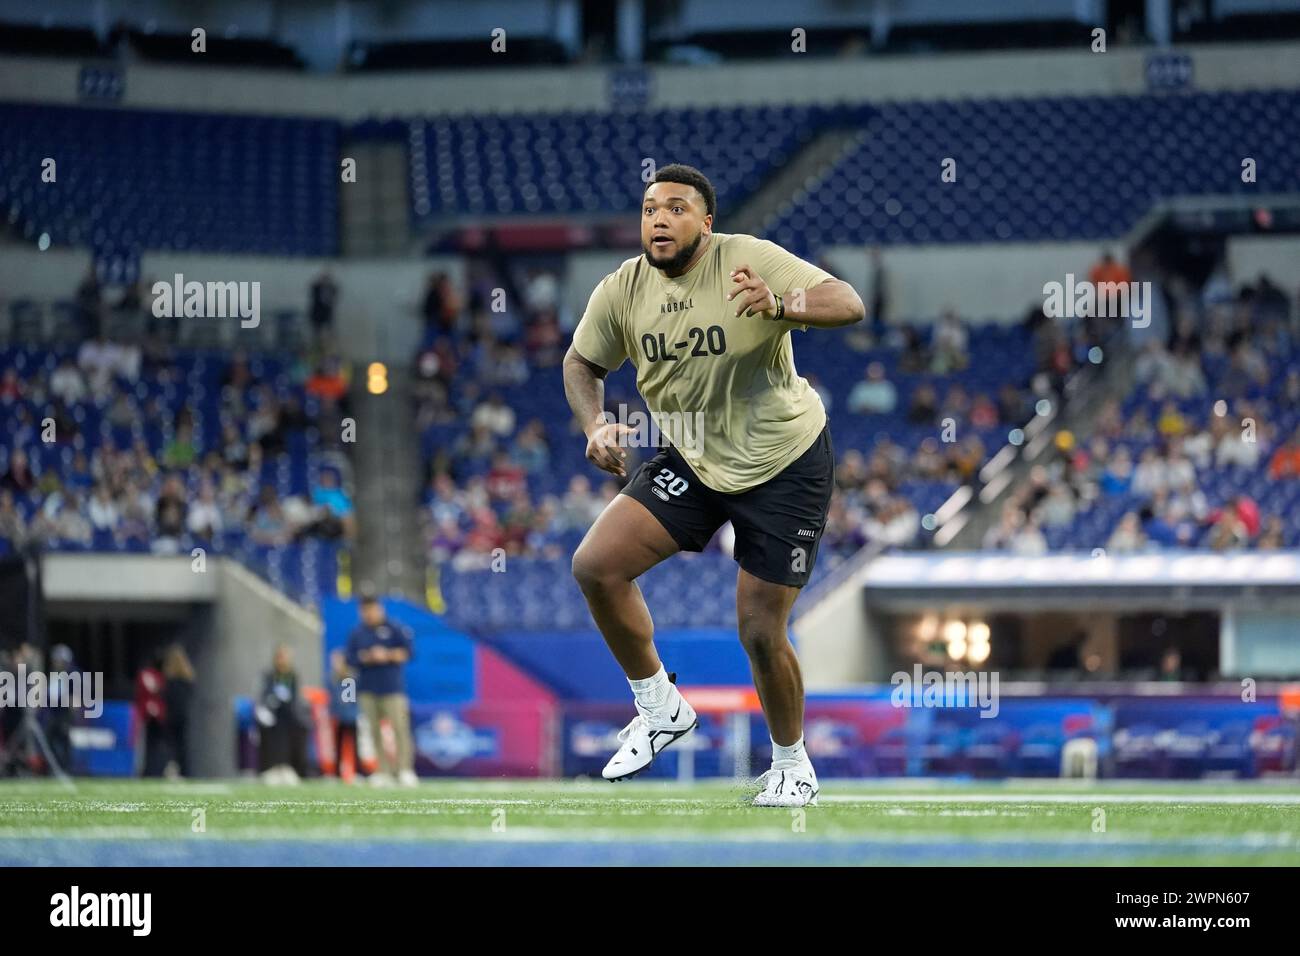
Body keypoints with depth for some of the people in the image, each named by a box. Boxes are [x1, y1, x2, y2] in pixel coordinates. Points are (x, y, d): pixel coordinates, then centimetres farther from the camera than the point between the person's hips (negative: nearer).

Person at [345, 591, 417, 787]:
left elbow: (409, 652, -3)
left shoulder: (395, 629, 1)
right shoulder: (356, 633, 11)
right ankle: (384, 771, 4)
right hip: (367, 690, 4)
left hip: (392, 688, -4)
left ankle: (405, 770, -12)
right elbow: (351, 658, 7)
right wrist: (367, 658, -10)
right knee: (374, 732, 1)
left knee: (400, 728, -12)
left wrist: (387, 655, -13)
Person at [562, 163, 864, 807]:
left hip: (785, 464, -4)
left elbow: (848, 303, -29)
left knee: (761, 631, -4)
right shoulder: (621, 291, -7)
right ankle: (660, 709, 6)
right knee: (595, 565, -14)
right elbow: (583, 362, 11)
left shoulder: (750, 260, -20)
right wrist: (596, 427, -9)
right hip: (692, 461, 4)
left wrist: (779, 304, -49)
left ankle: (792, 764, 23)